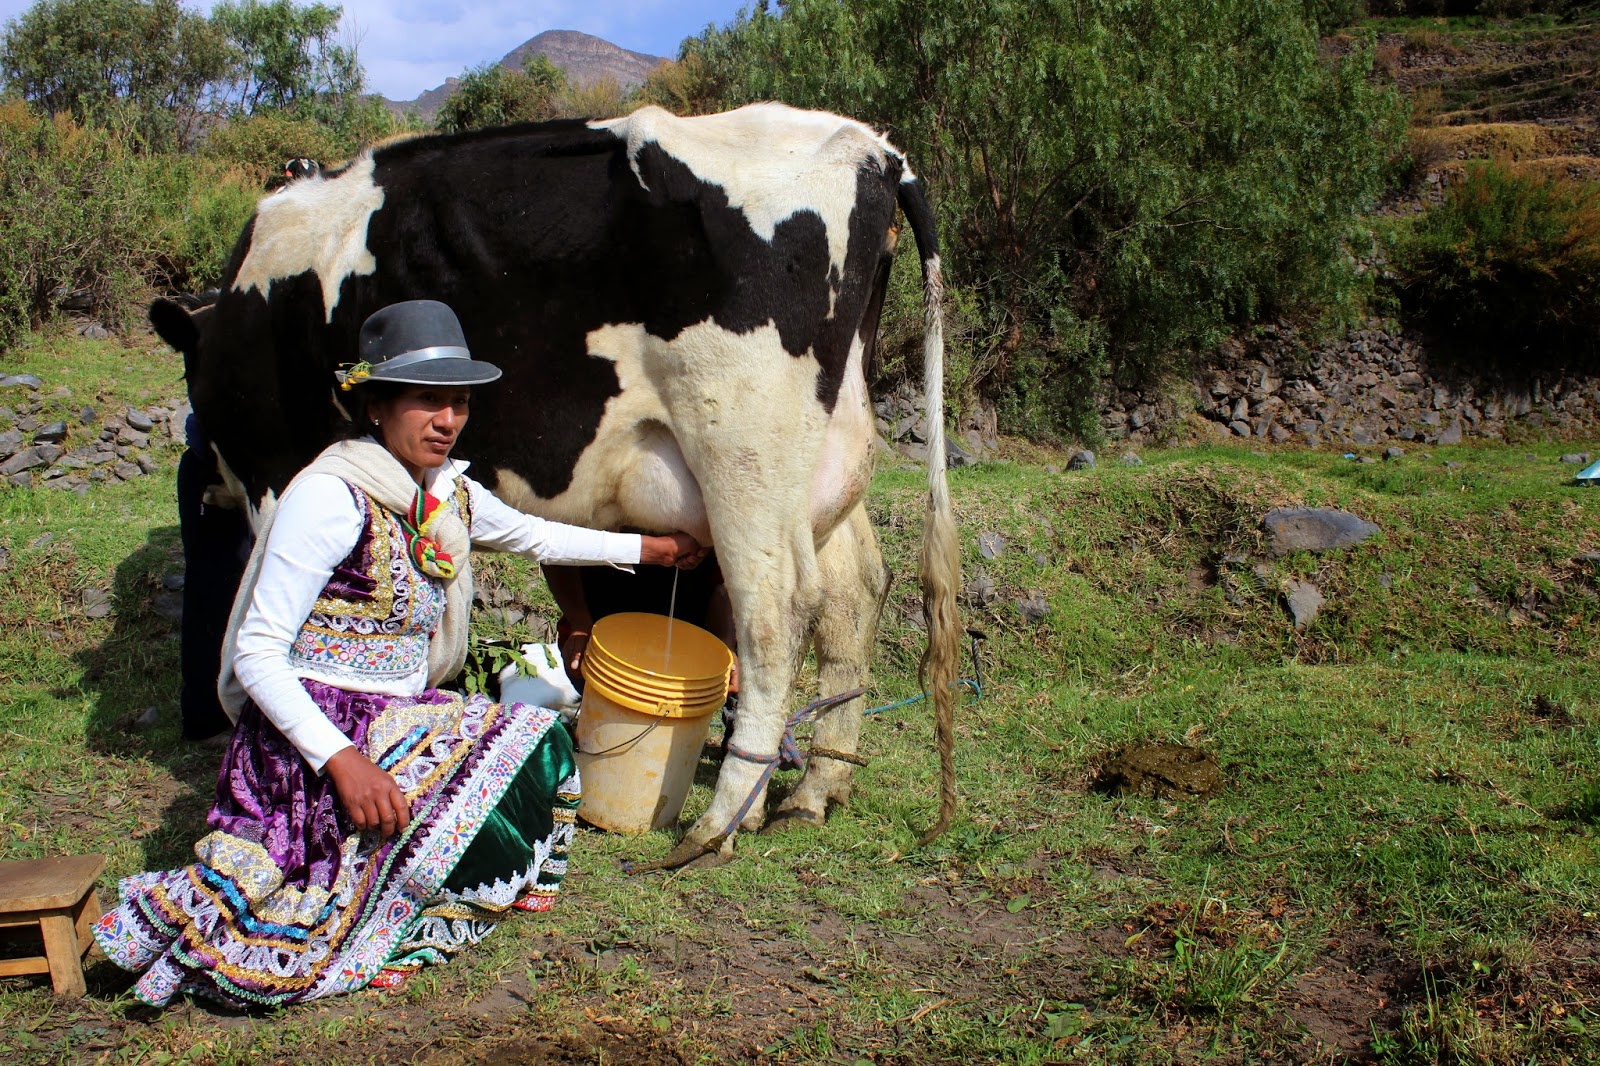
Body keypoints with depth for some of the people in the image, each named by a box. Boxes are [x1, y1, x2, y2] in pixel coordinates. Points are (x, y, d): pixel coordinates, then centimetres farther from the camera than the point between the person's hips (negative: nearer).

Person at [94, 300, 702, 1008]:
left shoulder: (448, 493, 6)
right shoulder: (331, 497, -17)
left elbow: (536, 535, 28)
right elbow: (256, 653, -18)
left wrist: (647, 547, 29)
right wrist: (342, 759, -28)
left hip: (401, 719, 8)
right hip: (321, 737, -8)